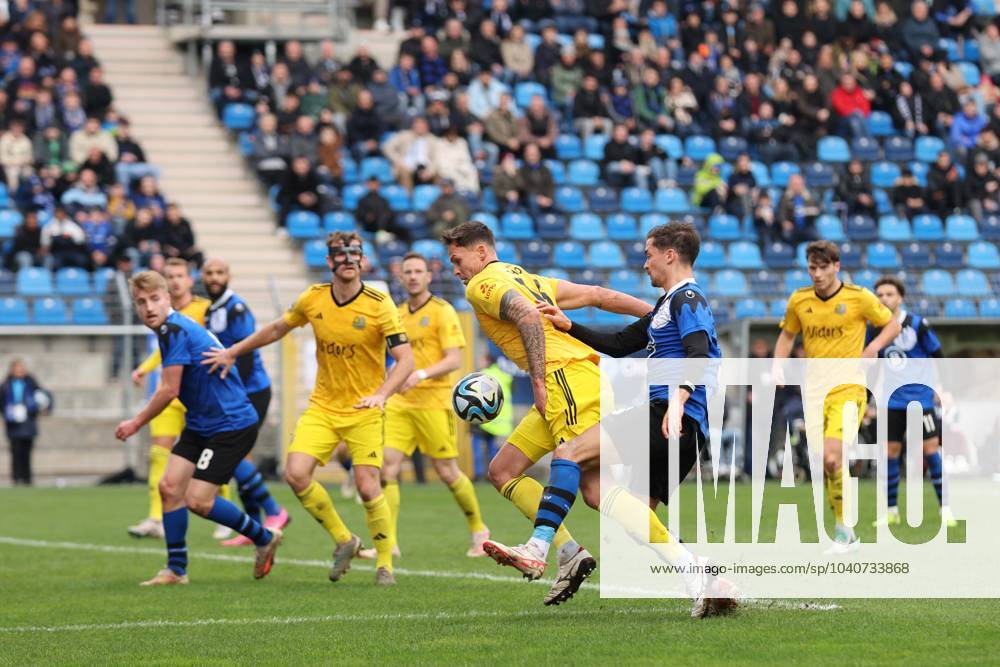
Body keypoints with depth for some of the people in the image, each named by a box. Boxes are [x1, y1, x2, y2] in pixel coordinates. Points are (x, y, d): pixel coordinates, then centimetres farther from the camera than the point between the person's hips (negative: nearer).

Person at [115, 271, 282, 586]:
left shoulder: (174, 330, -21)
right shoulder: (171, 329, 9)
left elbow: (169, 391, -19)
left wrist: (135, 424, -8)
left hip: (232, 425, -10)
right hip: (201, 424, 10)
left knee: (198, 501, -10)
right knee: (169, 486, 0)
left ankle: (265, 538, 11)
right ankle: (176, 569, 8)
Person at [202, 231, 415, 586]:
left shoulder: (378, 305, -13)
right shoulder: (313, 299, -2)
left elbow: (405, 358, -16)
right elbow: (277, 329, 17)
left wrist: (381, 394, -32)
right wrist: (233, 352, 20)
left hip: (364, 411, -3)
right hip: (322, 406, 3)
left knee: (368, 487, -12)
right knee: (296, 473, -14)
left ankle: (385, 563, 10)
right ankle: (343, 540, 7)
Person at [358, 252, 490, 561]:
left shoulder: (442, 311, -6)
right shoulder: (398, 314, 14)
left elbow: (454, 360, -14)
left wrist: (422, 374, -26)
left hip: (434, 401, -5)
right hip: (400, 403, 5)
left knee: (447, 472, 1)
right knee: (387, 466, -9)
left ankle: (478, 530, 22)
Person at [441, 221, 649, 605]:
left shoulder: (482, 285, 2)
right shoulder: (528, 280, 29)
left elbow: (528, 316, -17)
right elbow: (599, 296, 25)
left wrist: (538, 379, -18)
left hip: (565, 376, -10)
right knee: (502, 472, 11)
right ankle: (571, 553, 0)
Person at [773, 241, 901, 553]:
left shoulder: (859, 297, -6)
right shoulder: (799, 300, 4)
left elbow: (892, 325, 5)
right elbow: (787, 335, 20)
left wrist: (872, 348, -12)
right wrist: (778, 366, 4)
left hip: (848, 389, -4)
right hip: (815, 392, 4)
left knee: (832, 457, -21)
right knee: (827, 465, 3)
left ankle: (844, 531, -8)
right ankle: (847, 535, 17)